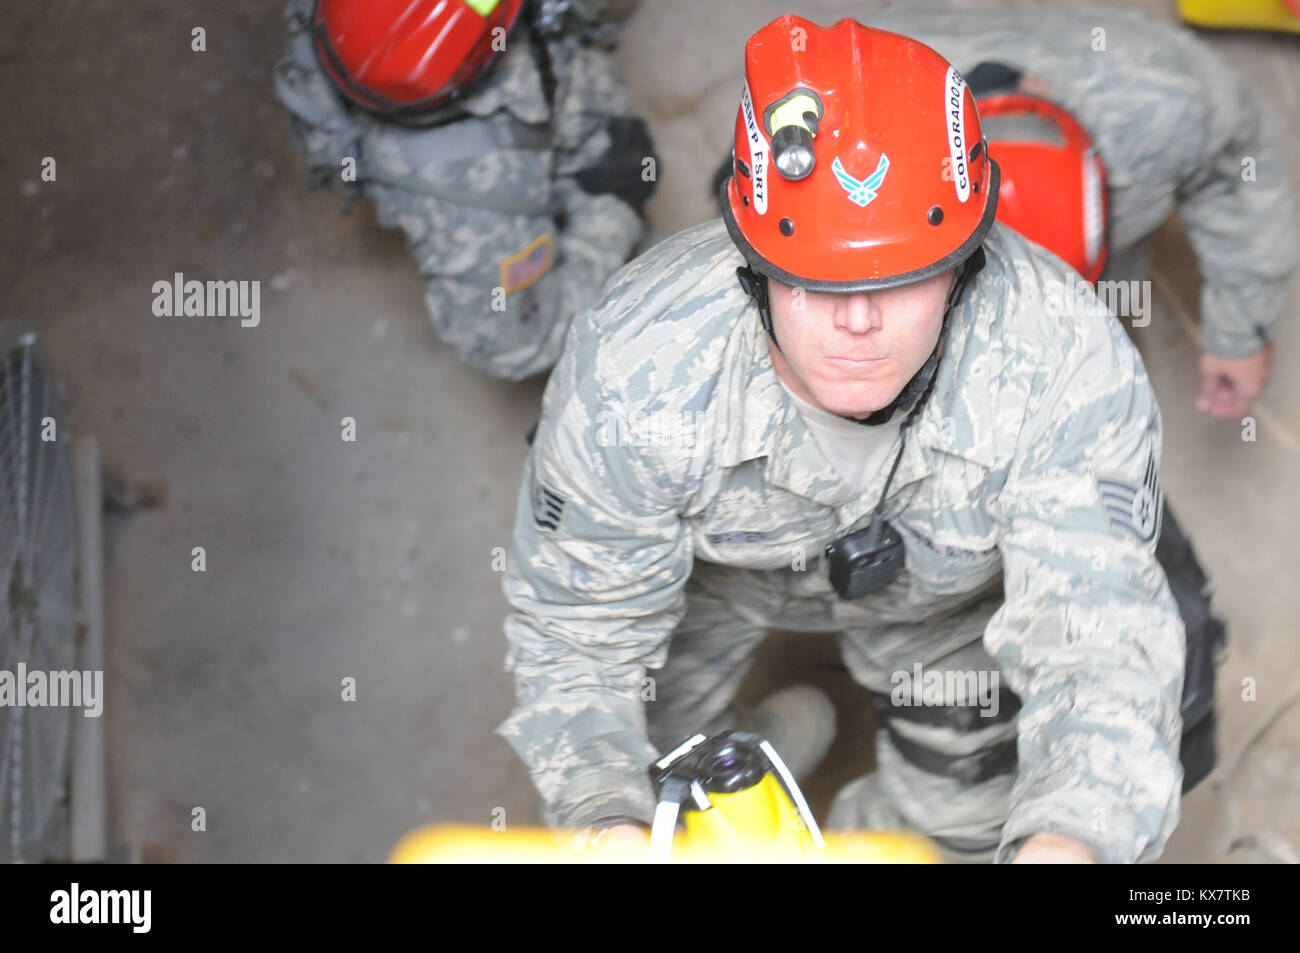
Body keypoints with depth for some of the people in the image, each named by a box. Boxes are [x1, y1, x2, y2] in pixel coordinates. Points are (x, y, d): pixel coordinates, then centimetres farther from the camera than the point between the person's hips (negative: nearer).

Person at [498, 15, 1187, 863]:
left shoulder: (1074, 371, -44)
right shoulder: (631, 372, -41)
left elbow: (1103, 644, -49)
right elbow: (576, 638, -28)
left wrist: (1067, 842, -70)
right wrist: (607, 818, -48)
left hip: (949, 584, 0)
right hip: (719, 564, 0)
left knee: (968, 823, 0)